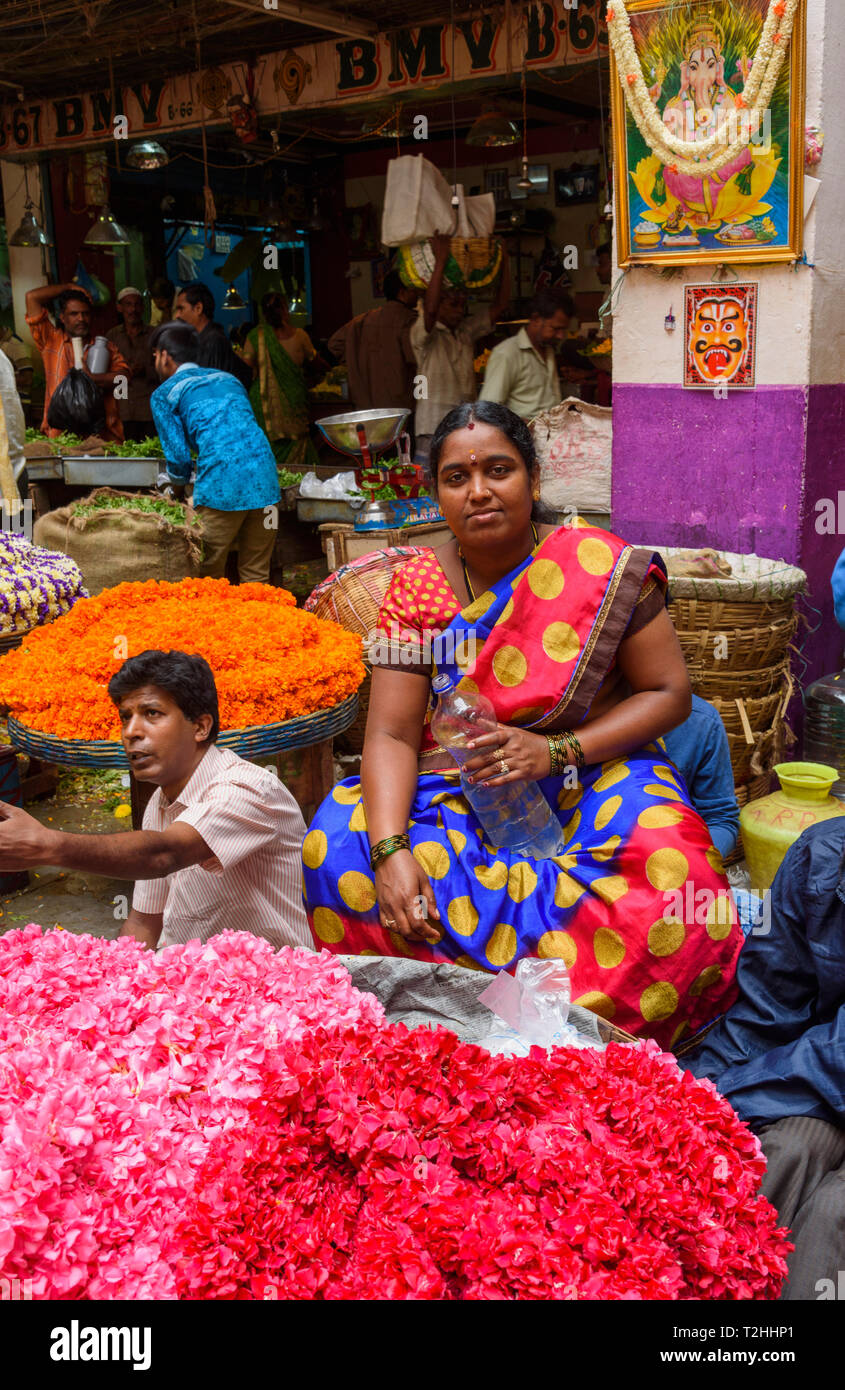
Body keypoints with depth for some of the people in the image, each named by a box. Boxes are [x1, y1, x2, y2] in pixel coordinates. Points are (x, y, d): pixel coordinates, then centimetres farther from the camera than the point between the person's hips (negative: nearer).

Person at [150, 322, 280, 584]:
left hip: (221, 484, -5)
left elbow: (178, 457, 4)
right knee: (256, 575, 11)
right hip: (265, 479, 5)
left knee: (207, 576, 6)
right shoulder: (228, 378, 26)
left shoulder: (164, 394, 10)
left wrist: (180, 485, 26)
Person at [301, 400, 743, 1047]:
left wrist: (557, 750, -19)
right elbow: (392, 734, -8)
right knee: (339, 850, -25)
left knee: (670, 879, -33)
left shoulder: (604, 568, -7)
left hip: (591, 774, -2)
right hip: (453, 788, 2)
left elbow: (669, 691, -4)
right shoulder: (417, 588, -3)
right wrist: (391, 849, -27)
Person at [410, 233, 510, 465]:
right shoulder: (422, 334, -4)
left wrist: (503, 261, 4)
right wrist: (441, 260, -26)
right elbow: (429, 309, -25)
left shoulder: (467, 331, 15)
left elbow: (499, 306, 12)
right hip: (434, 429, -6)